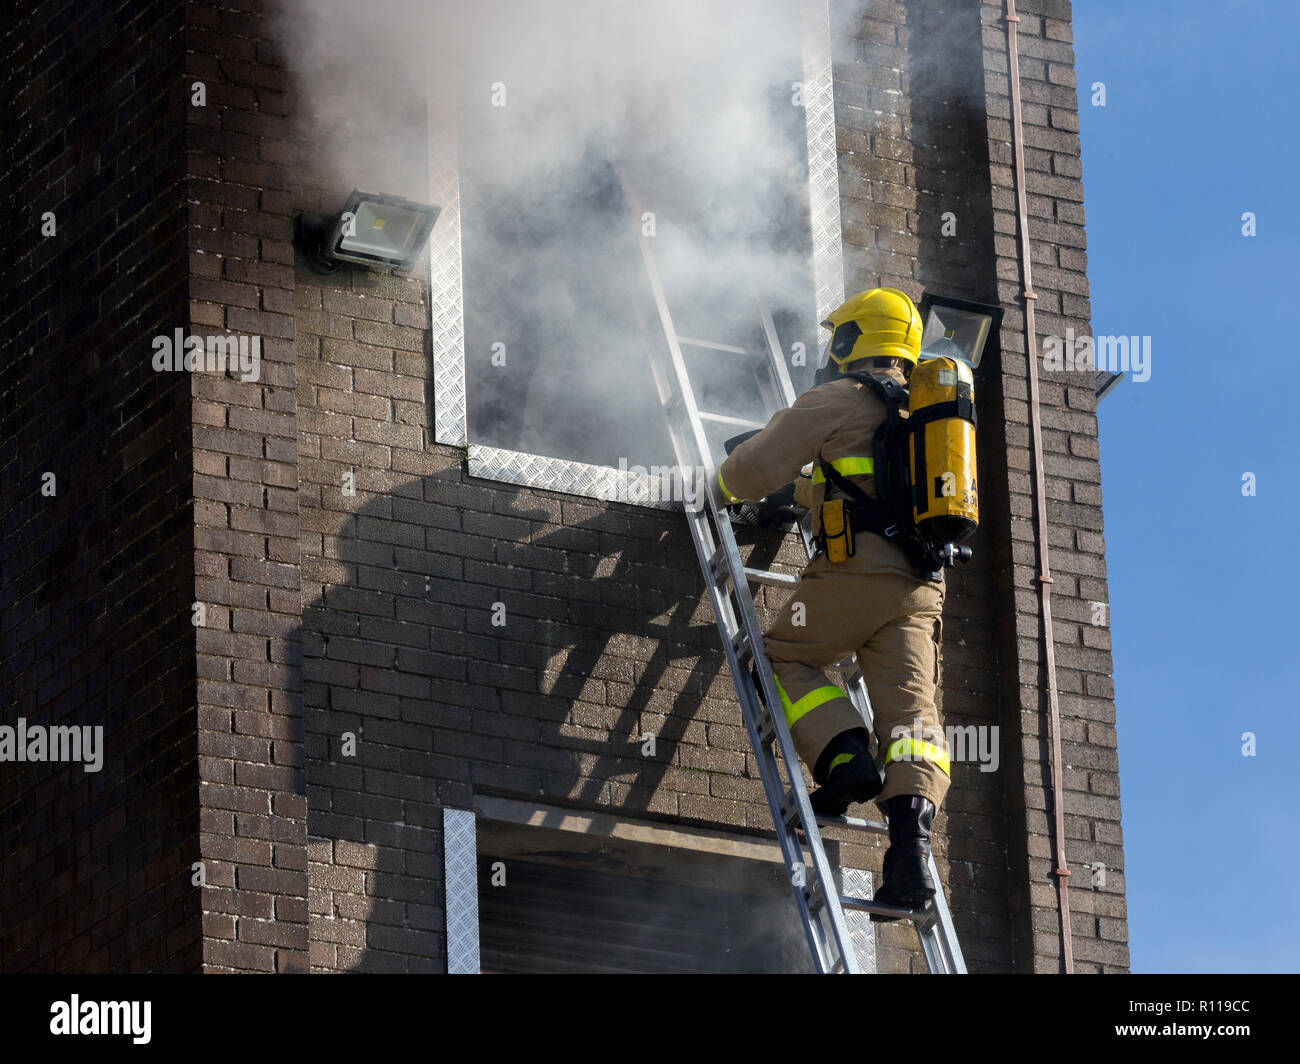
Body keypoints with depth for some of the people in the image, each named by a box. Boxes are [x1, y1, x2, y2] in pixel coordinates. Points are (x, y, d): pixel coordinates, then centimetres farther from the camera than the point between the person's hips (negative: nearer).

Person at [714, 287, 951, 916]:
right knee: (910, 708, -3)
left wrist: (728, 486, 26)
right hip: (923, 586, 6)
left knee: (783, 659, 10)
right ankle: (911, 846, -18)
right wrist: (810, 489, 54)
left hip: (855, 569, -6)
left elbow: (755, 470, 4)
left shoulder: (835, 401, 4)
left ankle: (845, 757, -12)